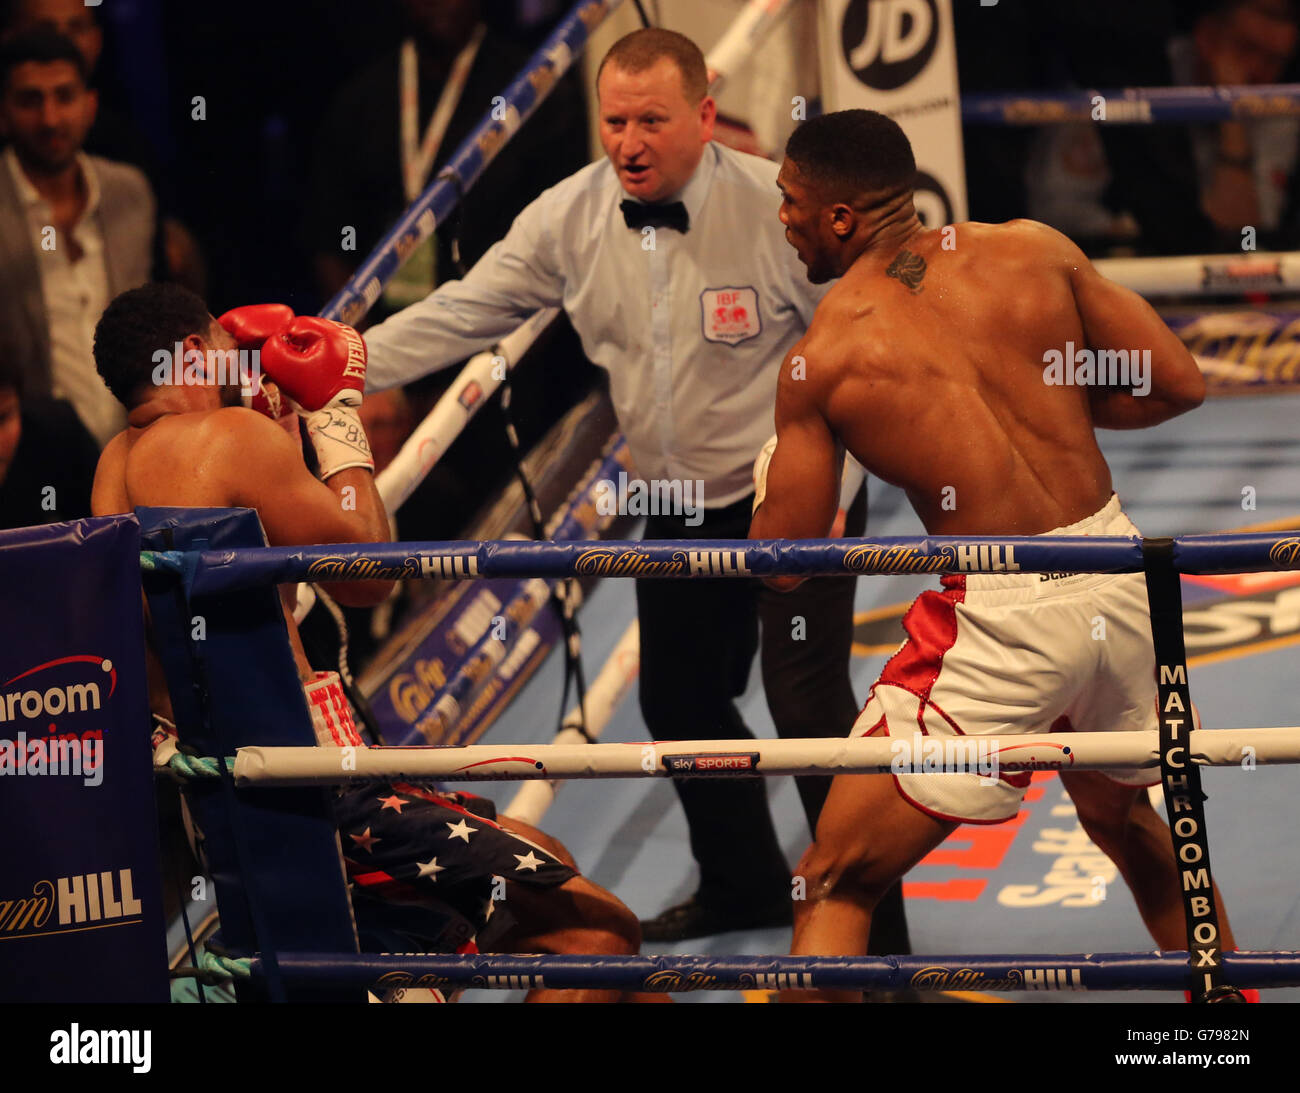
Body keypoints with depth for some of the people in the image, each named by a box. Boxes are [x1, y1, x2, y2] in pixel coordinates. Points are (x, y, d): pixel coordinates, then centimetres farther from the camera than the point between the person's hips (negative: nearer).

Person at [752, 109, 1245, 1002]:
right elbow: (1179, 384, 5)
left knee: (836, 884, 4)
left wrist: (772, 482, 19)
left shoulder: (821, 359, -7)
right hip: (1118, 570, 5)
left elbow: (783, 559, -2)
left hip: (1003, 619, -5)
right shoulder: (1032, 251, 2)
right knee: (1124, 812, 33)